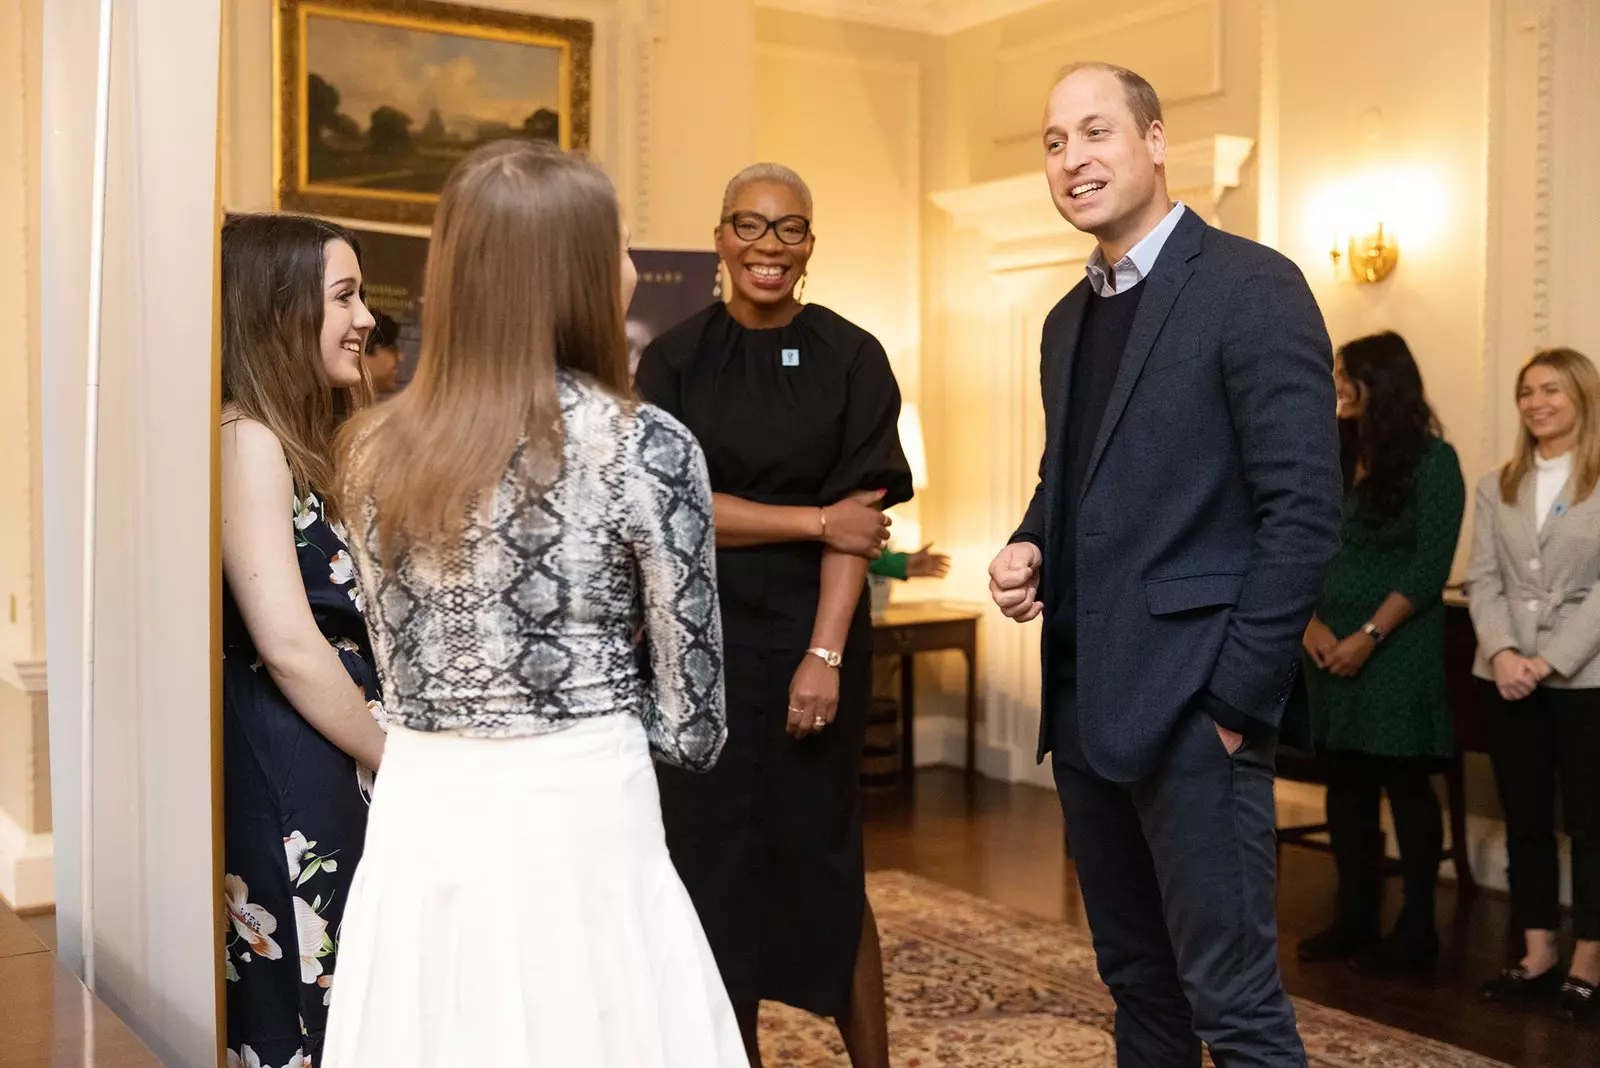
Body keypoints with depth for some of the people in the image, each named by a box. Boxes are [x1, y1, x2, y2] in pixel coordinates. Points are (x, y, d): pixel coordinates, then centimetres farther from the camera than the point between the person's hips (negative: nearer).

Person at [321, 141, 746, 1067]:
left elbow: (402, 668, 11)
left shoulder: (378, 449, 3)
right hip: (579, 818, -4)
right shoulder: (646, 446, -11)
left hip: (419, 817, 5)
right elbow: (692, 725, -6)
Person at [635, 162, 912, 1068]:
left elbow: (858, 518, -7)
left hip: (815, 632, -2)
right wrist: (814, 521, -12)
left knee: (819, 857, 4)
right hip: (702, 636, 2)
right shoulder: (676, 360, 4)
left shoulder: (851, 358, -1)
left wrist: (824, 655, -16)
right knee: (713, 857, 6)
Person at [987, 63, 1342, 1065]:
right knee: (1139, 982, 17)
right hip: (1088, 700, 8)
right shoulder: (1069, 318, 15)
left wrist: (1237, 694, -16)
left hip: (1192, 700, -8)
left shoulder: (1252, 285, -9)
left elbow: (1304, 509, -14)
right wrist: (1030, 548, 1)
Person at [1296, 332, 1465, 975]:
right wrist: (1310, 622, -7)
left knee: (1404, 782, -1)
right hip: (1330, 646, 6)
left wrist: (1367, 636, -16)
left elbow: (1430, 566, -11)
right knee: (1345, 783, 8)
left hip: (1396, 648, -6)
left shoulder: (1432, 460, -5)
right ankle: (1355, 918, 18)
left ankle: (1417, 927, 10)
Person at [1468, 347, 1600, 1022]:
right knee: (1524, 817, 9)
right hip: (1508, 675, 4)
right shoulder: (1496, 488, 12)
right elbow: (1482, 580, 4)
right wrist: (1503, 653, -12)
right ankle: (1537, 953, 18)